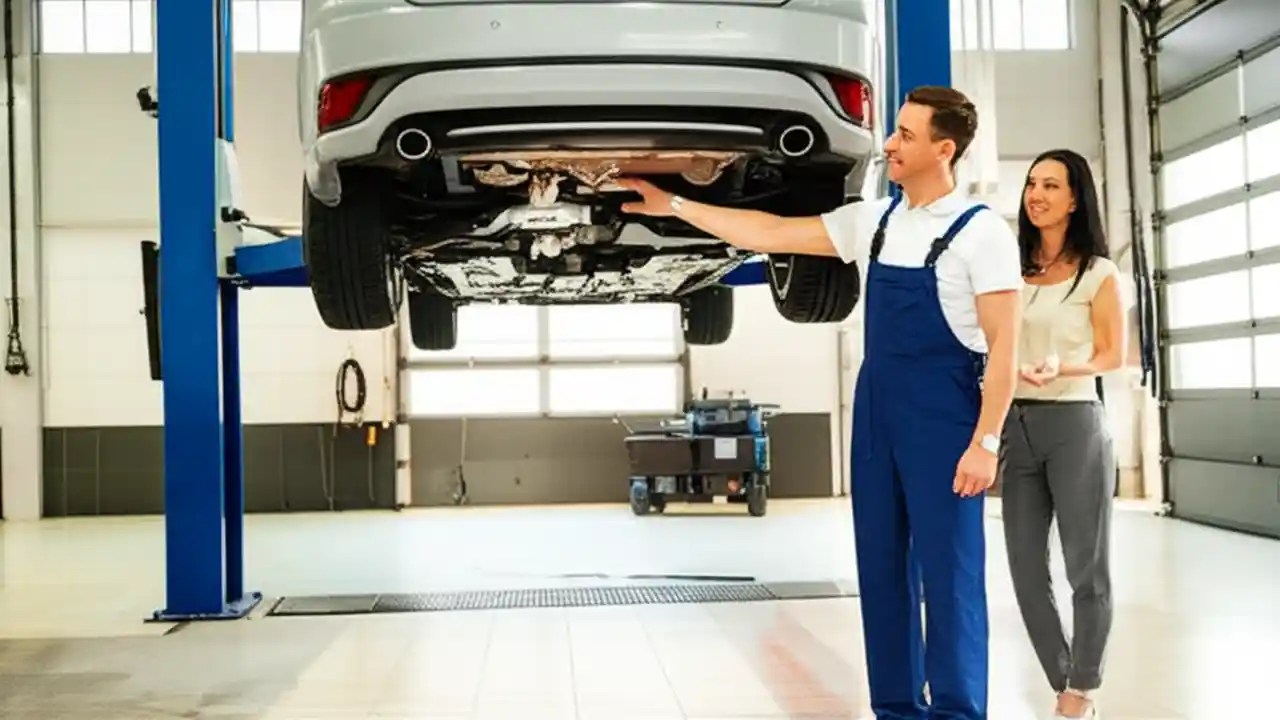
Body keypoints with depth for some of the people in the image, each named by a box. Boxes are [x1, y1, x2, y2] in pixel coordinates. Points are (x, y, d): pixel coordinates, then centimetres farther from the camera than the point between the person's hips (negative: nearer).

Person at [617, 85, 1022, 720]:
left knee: (949, 574, -1)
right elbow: (772, 234, 11)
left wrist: (985, 441, -16)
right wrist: (673, 206, 10)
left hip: (943, 417, -6)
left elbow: (1003, 345, -10)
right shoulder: (871, 221, 9)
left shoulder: (982, 232, -7)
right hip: (874, 413, 6)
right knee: (881, 568, 10)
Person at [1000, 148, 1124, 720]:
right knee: (1026, 571, 6)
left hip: (1075, 423, -4)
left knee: (1086, 567, 3)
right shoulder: (1012, 271, 10)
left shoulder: (1098, 274, 0)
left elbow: (1113, 354, -1)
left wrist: (1061, 368, -20)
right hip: (1016, 425, 4)